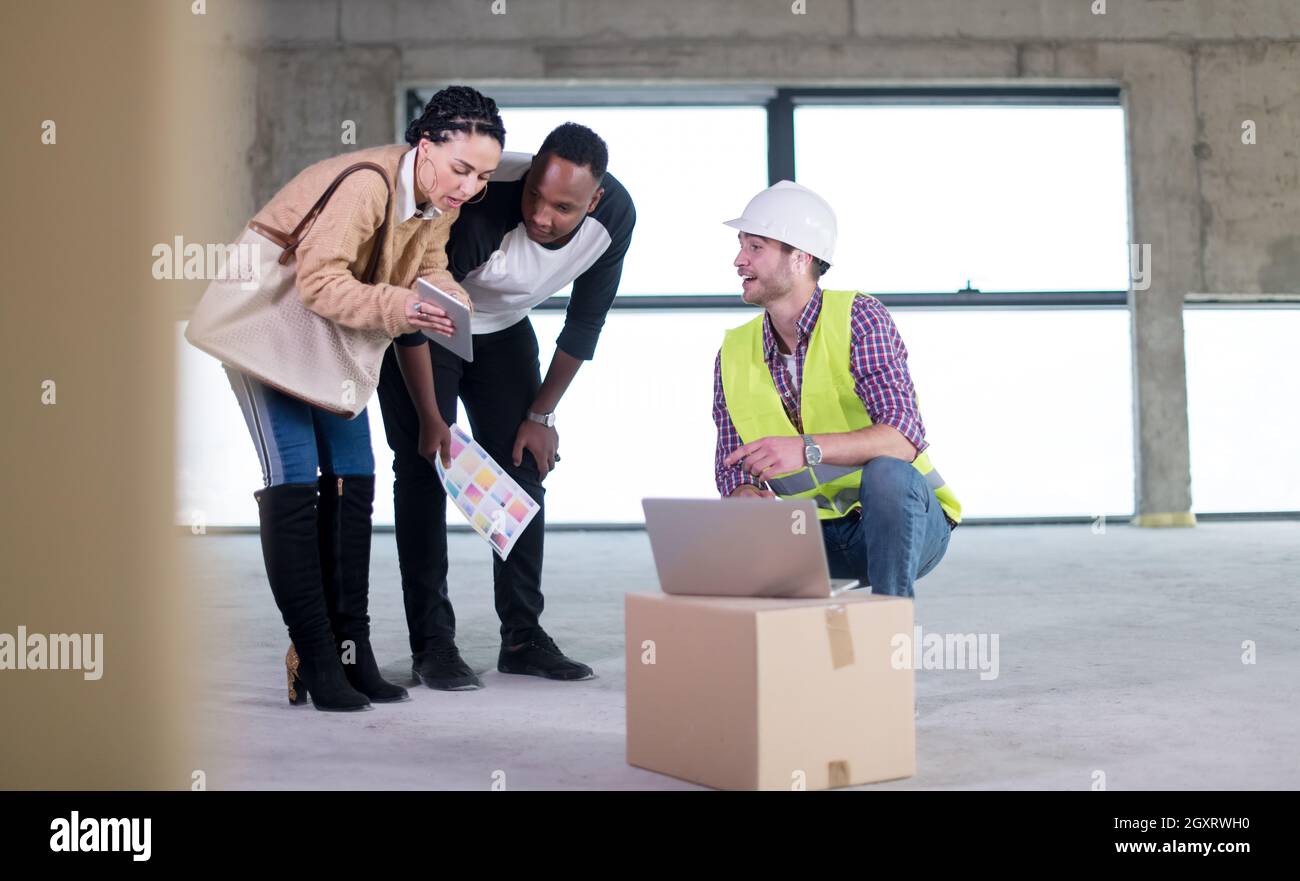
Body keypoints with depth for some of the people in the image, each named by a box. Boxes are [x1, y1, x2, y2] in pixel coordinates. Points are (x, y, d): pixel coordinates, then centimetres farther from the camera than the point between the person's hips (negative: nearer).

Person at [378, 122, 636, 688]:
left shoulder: (614, 215, -23)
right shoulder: (481, 206, -38)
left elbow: (584, 323, -9)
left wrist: (542, 415, -6)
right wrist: (430, 418, -21)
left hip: (502, 328, 5)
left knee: (524, 467, -1)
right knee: (423, 472, -11)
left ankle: (523, 636, 6)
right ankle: (431, 645, -7)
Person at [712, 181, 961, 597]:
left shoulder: (858, 317, -13)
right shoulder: (734, 354, 2)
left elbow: (904, 437, -25)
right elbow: (736, 477, 0)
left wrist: (807, 449, -40)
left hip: (907, 520, -4)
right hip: (819, 532, 4)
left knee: (885, 471, -36)